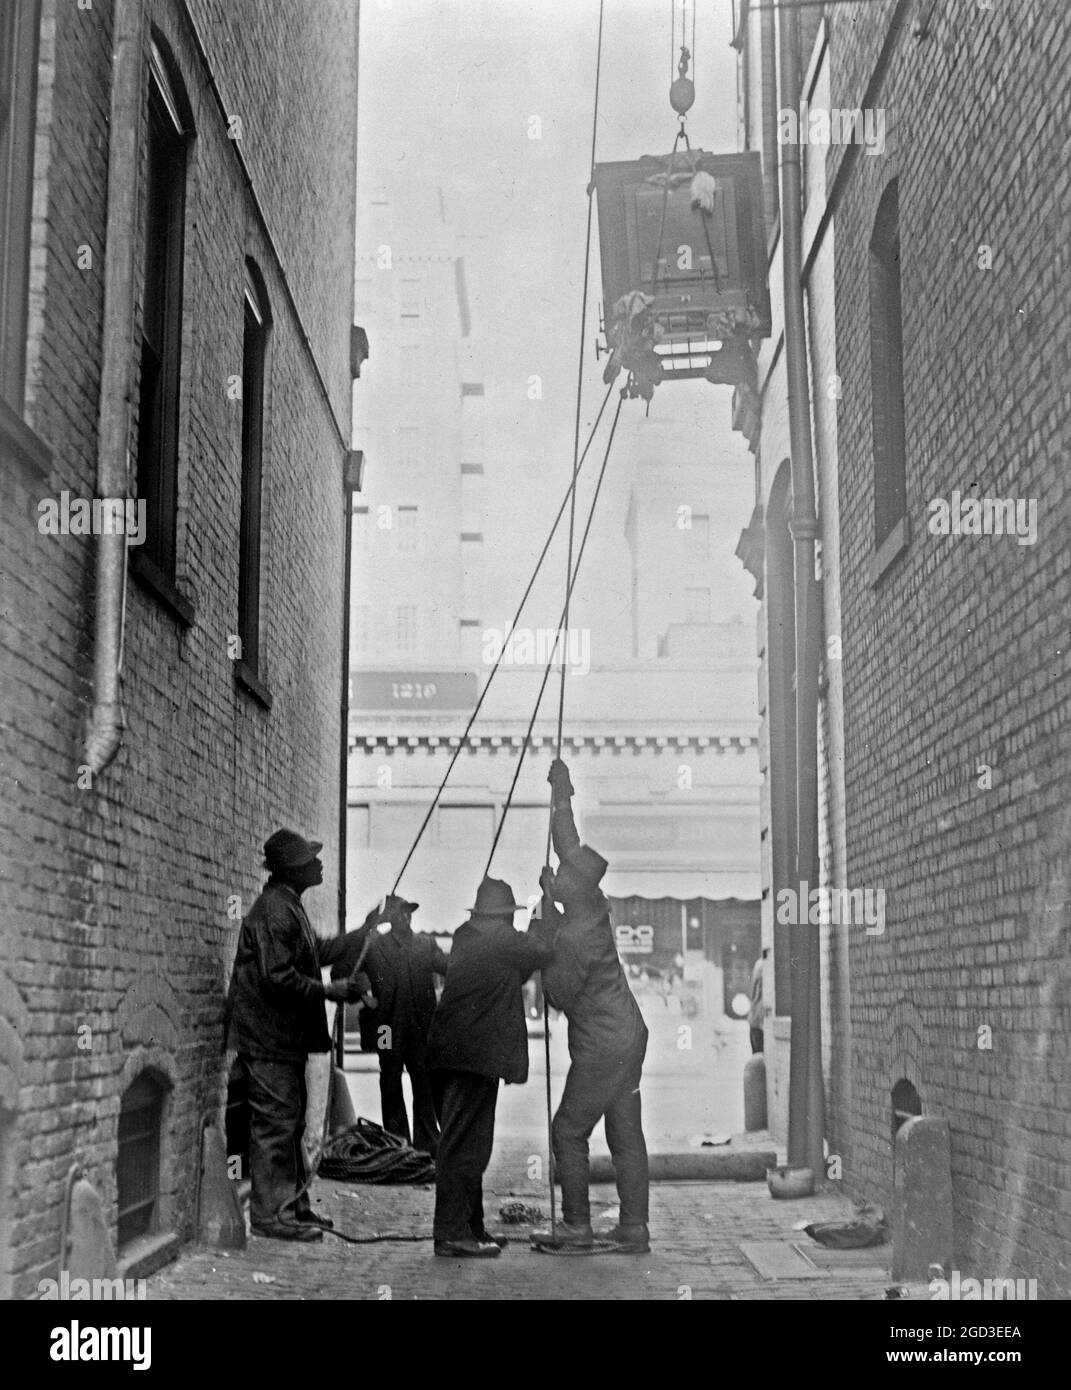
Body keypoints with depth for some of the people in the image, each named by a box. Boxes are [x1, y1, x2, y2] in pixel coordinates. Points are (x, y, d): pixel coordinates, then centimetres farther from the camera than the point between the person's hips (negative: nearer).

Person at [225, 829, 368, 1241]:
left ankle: (294, 1205, 24)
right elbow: (276, 977, -24)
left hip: (287, 1036, 11)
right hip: (268, 1035, -11)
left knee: (290, 1121, 16)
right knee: (276, 1122, -6)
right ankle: (271, 1214, 1)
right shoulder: (273, 911, -20)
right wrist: (330, 991, -20)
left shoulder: (289, 906, 14)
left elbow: (315, 952, 24)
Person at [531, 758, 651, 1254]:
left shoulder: (575, 935, -22)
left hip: (603, 1045, -9)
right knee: (626, 1134, 9)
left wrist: (547, 928, -6)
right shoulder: (592, 902, 1)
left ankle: (577, 1227, 6)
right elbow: (567, 843, 13)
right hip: (628, 1033, 9)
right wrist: (560, 797, 19)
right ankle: (634, 1228, 12)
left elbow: (559, 993, -11)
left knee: (569, 1131, 1)